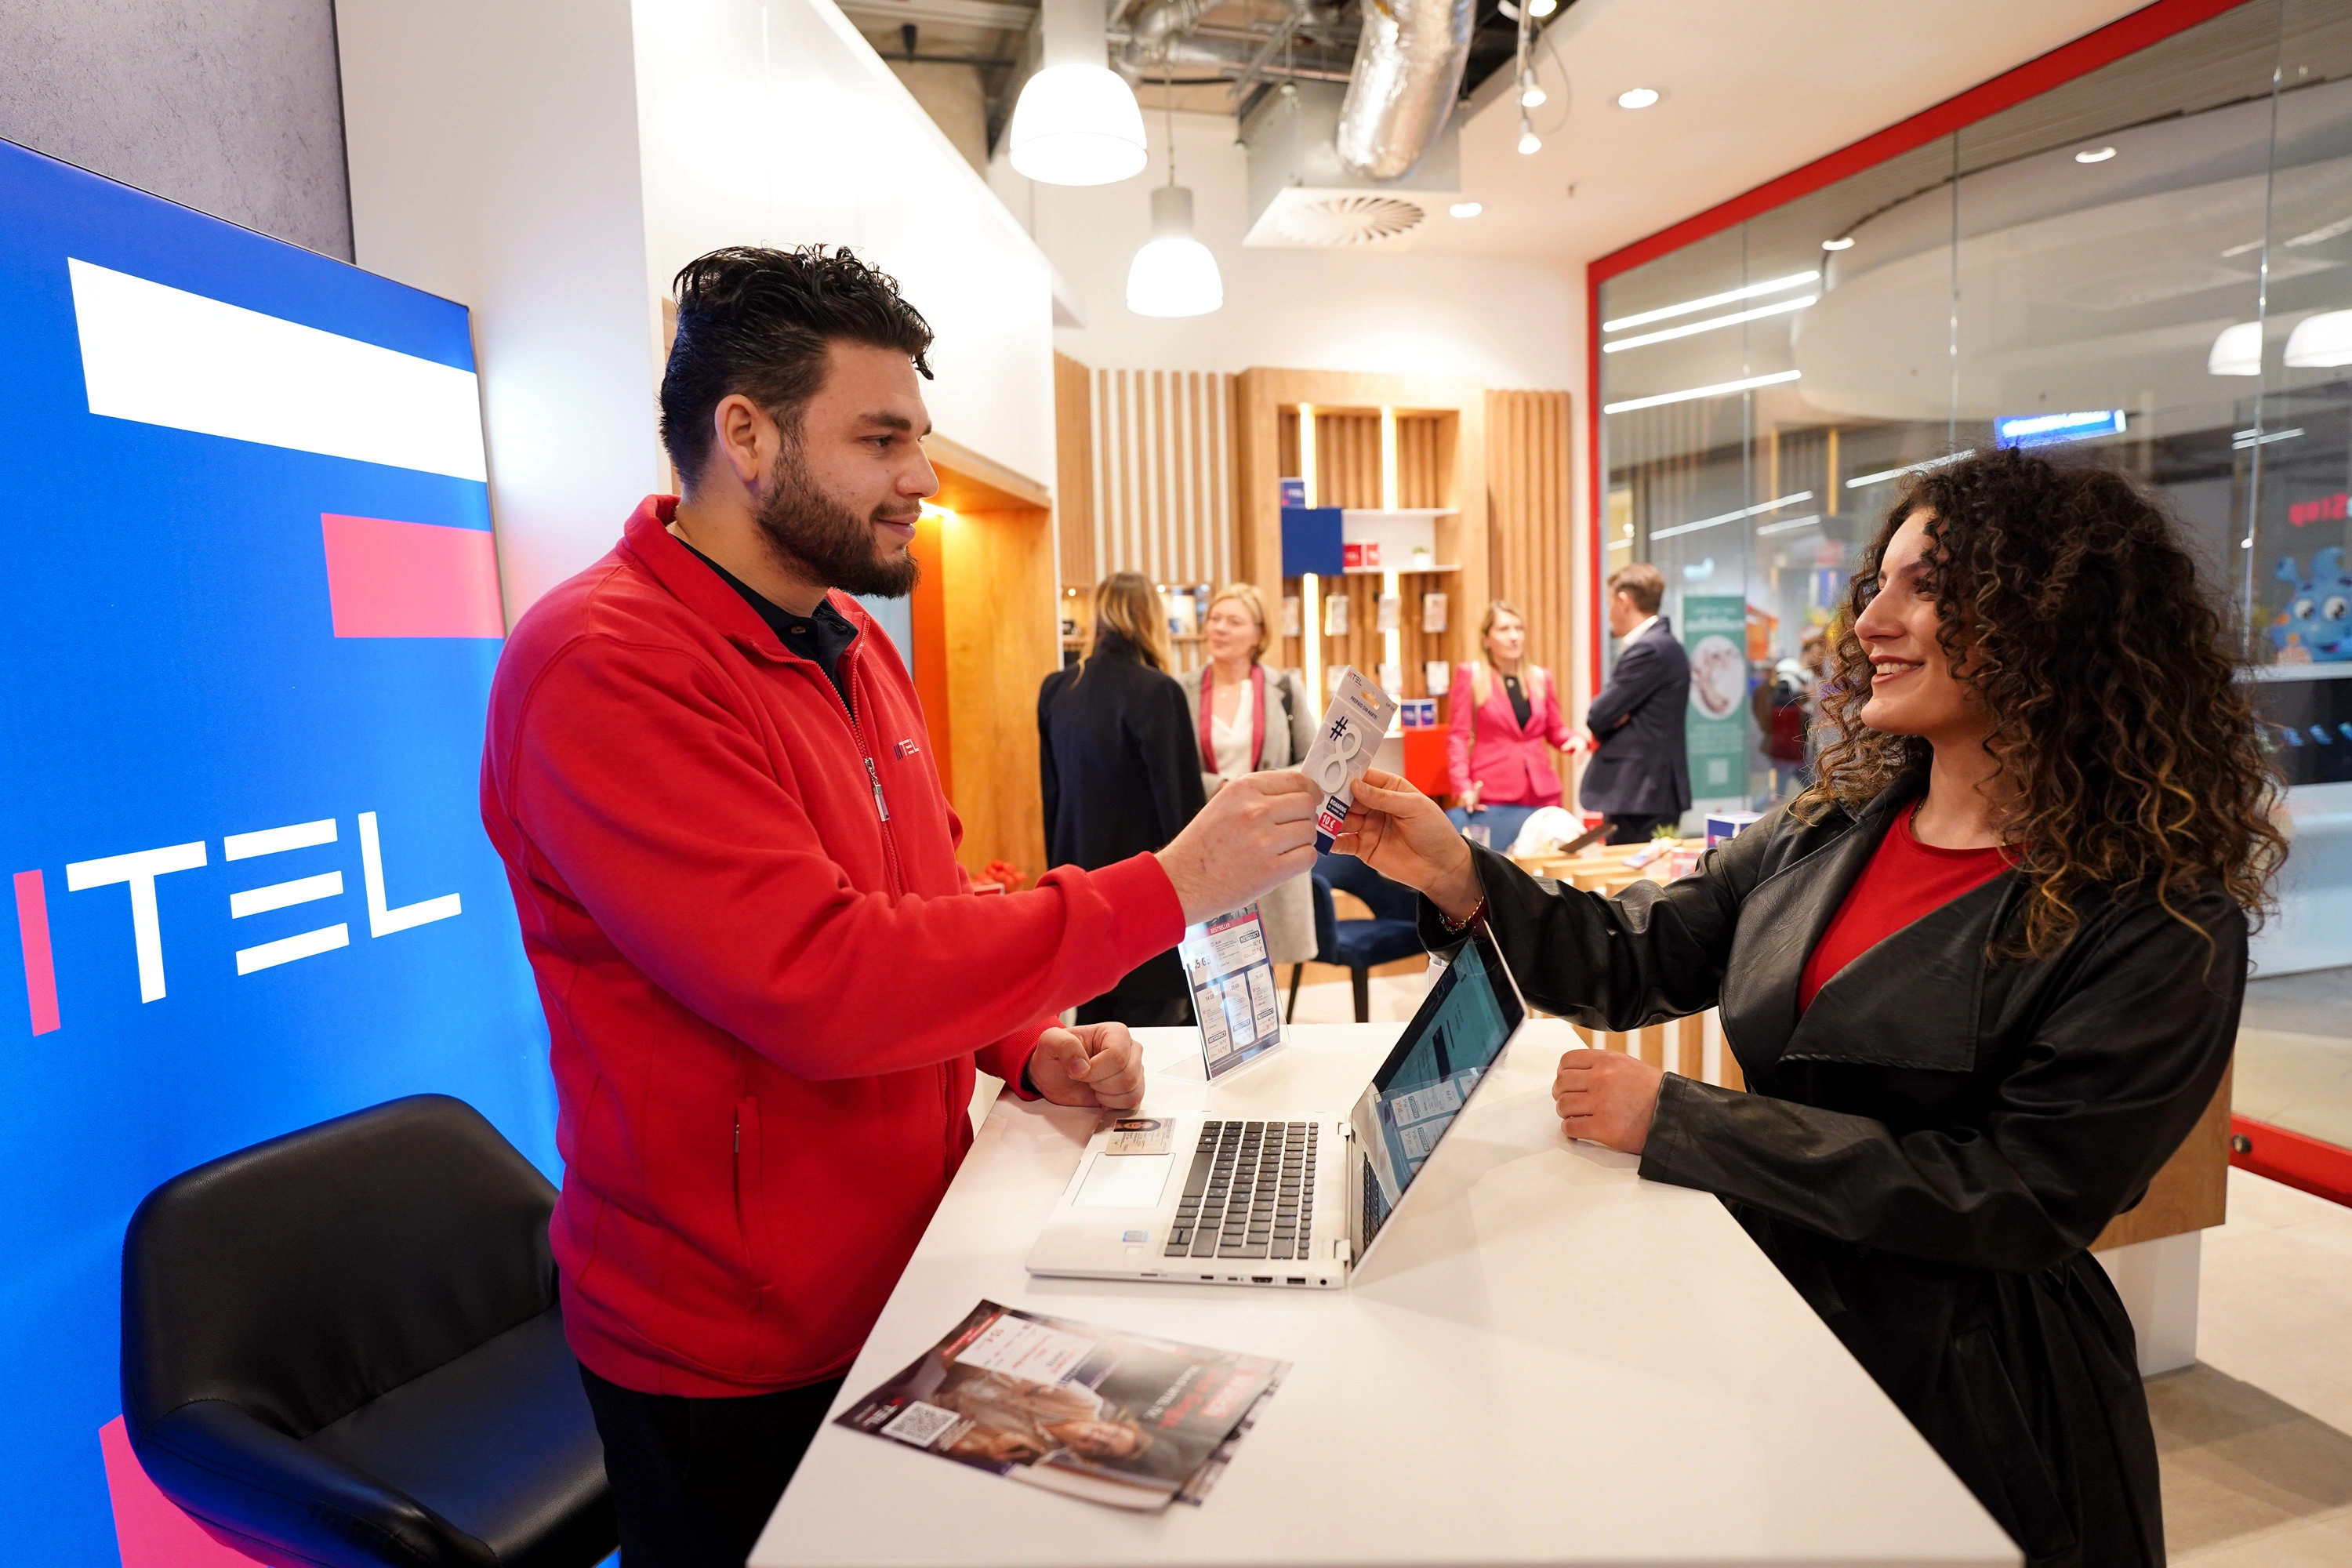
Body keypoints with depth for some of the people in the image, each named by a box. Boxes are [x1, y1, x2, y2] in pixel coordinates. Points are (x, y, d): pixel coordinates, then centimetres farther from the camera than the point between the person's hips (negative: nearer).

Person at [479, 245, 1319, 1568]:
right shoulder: (604, 667, -23)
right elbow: (817, 985, -32)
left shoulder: (855, 645, 6)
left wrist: (1028, 1048, -3)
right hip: (741, 1363, -7)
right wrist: (1166, 888, -28)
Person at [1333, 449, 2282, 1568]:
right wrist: (1461, 878, -15)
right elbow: (1631, 963, 1)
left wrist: (1675, 1120, -22)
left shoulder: (2158, 924, -14)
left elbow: (2019, 1195, -20)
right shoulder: (1826, 832, 2)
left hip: (1960, 1398, -4)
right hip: (1767, 1318, 5)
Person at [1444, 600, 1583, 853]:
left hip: (1541, 795, 4)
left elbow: (1556, 730, 18)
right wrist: (1463, 786, -15)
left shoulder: (1541, 677, 12)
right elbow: (1458, 736, -2)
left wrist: (1576, 739, -6)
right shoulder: (1470, 675, 1)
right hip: (1491, 797, -4)